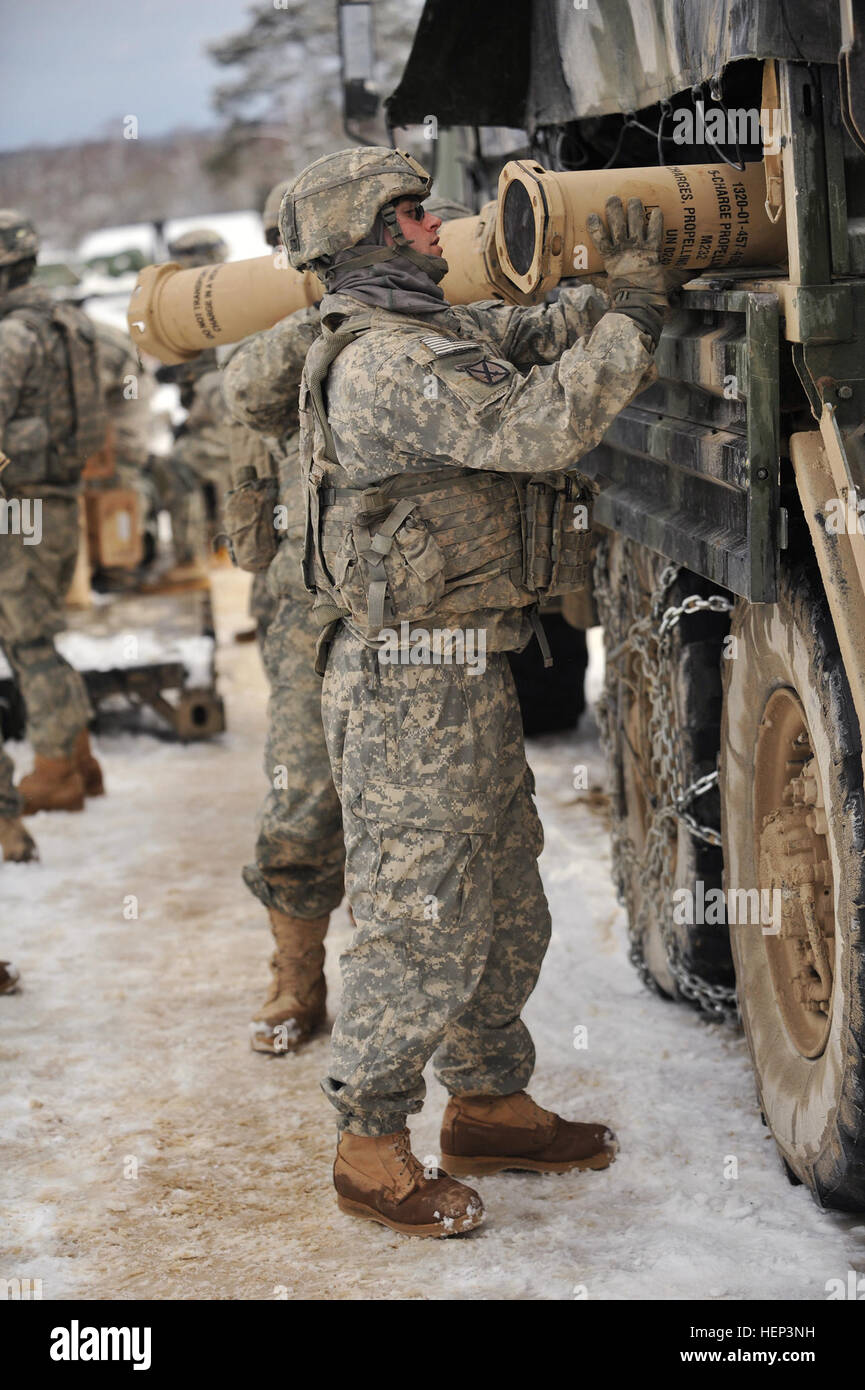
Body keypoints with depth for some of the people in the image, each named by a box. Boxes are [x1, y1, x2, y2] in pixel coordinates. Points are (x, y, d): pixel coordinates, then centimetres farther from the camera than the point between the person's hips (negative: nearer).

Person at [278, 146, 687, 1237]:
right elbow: (541, 426, -27)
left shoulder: (442, 335, 14)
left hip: (467, 677, 10)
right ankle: (369, 1152, 12)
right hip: (412, 687, -10)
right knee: (420, 928, -2)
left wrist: (629, 285, 5)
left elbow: (541, 336, 19)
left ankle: (488, 1106, 33)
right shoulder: (386, 363, -19)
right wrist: (636, 308, -18)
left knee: (506, 910, 19)